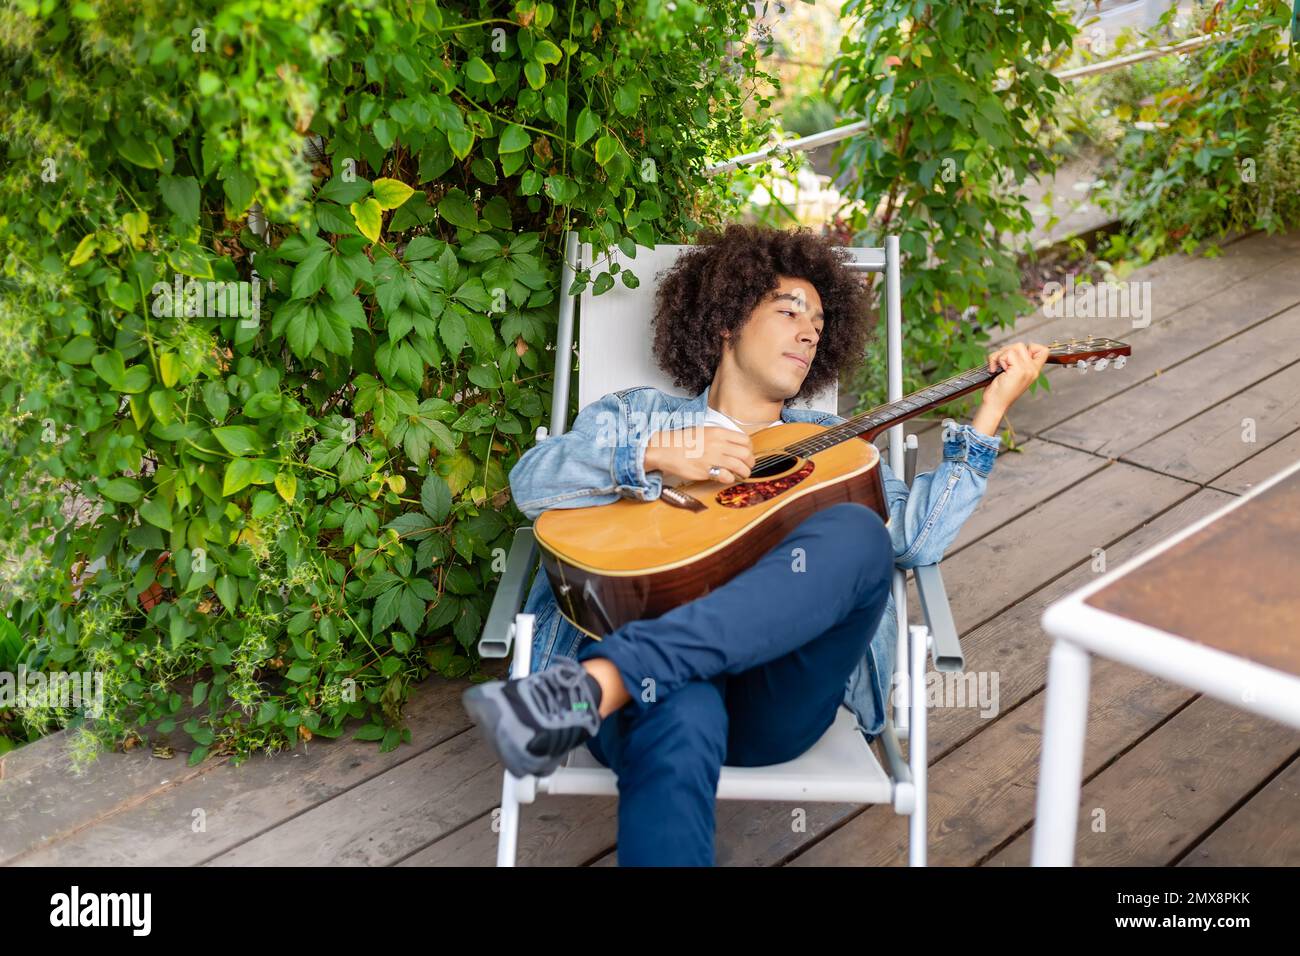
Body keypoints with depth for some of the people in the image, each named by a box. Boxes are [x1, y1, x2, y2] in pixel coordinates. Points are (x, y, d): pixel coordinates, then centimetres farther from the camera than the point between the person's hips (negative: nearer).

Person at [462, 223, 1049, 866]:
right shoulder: (635, 416, 26)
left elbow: (916, 537, 11)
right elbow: (531, 482, 6)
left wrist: (992, 409, 9)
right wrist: (656, 455, -8)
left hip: (773, 696, 3)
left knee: (857, 533, -30)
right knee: (682, 722, -41)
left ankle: (594, 688, -44)